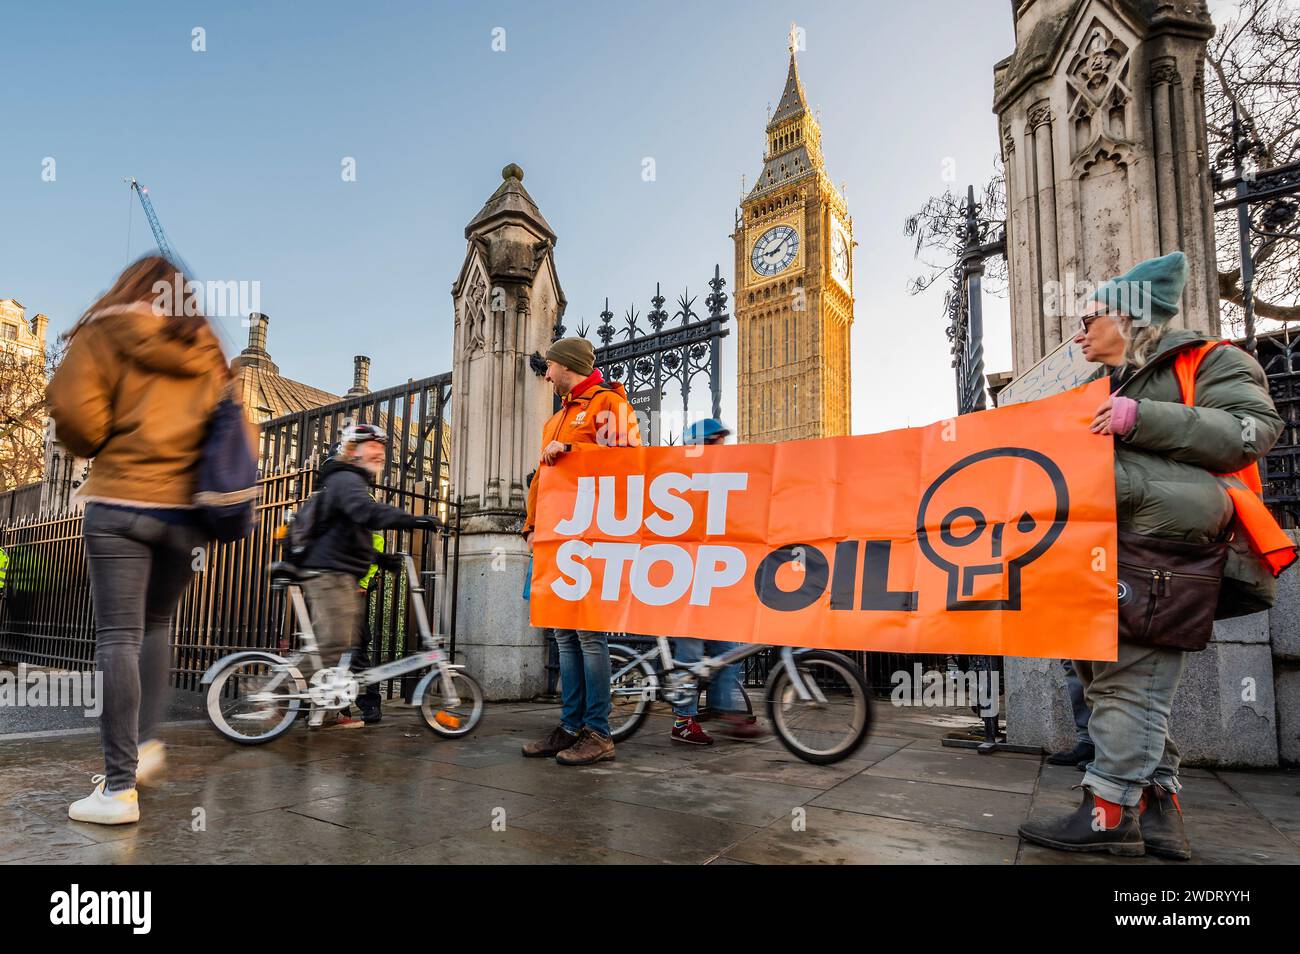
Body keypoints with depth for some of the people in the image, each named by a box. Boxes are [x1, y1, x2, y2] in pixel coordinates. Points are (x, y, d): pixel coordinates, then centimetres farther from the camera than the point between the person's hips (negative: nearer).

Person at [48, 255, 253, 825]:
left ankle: (119, 786, -4)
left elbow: (72, 407, -8)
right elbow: (239, 436, 8)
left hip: (119, 504, -3)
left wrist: (101, 450, 11)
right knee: (155, 626, 20)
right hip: (187, 509, 4)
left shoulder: (106, 334, 3)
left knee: (118, 638, -3)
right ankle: (144, 743, 13)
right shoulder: (208, 352, 13)